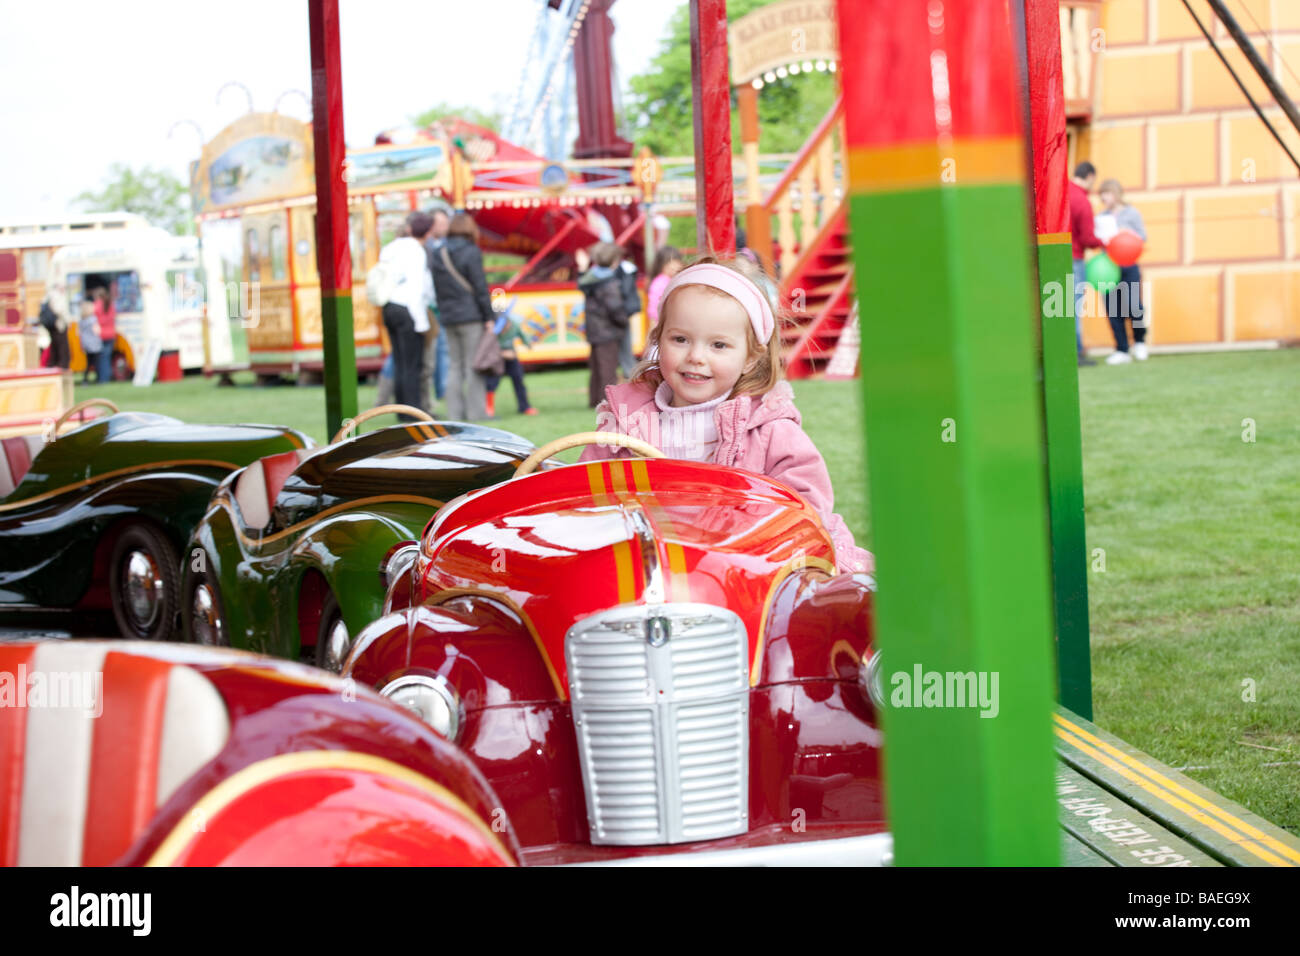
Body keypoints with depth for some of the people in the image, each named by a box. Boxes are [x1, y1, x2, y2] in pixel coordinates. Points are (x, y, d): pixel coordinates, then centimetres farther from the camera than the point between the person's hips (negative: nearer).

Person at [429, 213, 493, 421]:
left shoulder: (439, 255, 9)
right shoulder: (471, 253, -9)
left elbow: (437, 287, 12)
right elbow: (480, 287, -11)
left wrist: (443, 311, 16)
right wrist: (489, 317, -8)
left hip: (448, 317, 6)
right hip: (471, 316, -6)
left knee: (454, 366, 9)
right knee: (474, 366, -3)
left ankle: (455, 412, 7)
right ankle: (476, 411, -4)